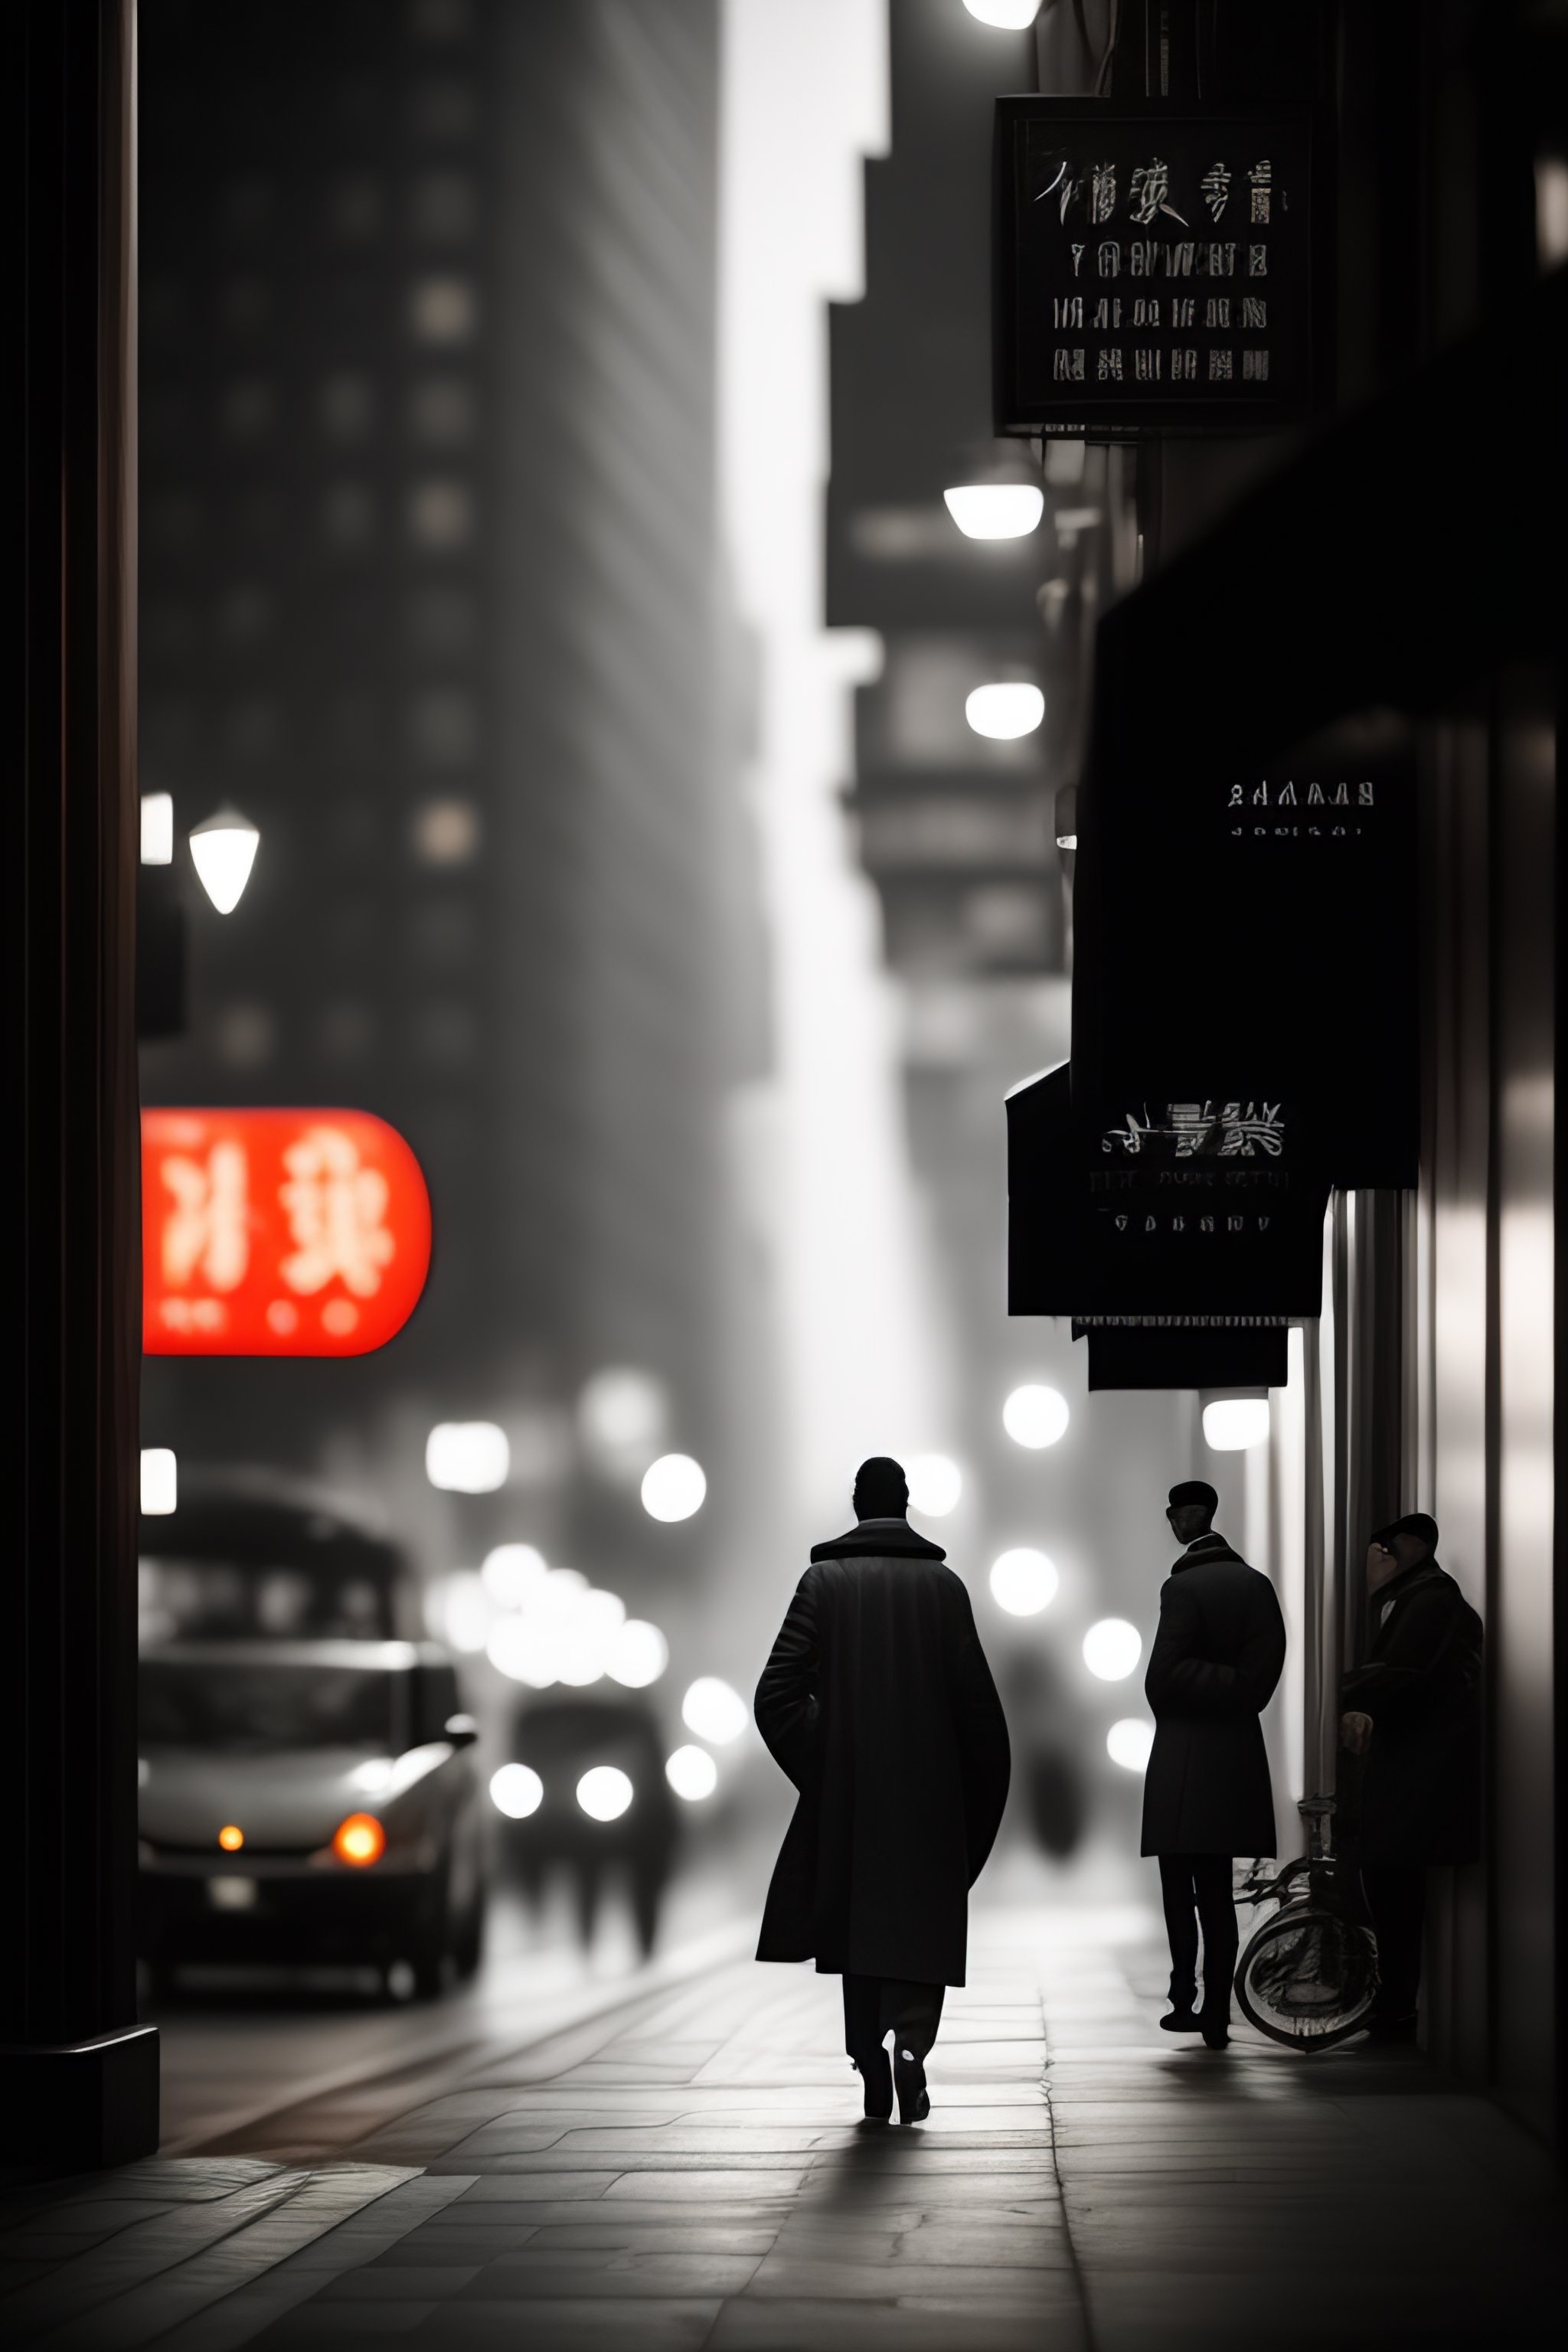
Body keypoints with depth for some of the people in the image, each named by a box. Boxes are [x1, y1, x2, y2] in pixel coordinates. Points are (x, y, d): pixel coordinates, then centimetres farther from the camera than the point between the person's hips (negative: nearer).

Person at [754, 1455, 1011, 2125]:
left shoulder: (823, 1582, -1)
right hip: (927, 1793, -1)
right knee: (923, 1925, 4)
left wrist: (817, 1767, 6)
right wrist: (983, 1789, 8)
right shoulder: (942, 1584, -2)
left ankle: (871, 2065, 10)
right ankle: (911, 2041, -18)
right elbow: (975, 1698, -3)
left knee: (859, 1924, 12)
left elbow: (777, 1693, -7)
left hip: (846, 1792, 1)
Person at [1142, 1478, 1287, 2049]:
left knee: (1179, 1887, 3)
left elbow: (1164, 1678, -14)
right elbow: (1264, 1669, 3)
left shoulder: (1183, 1587, -12)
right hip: (1238, 1756, 6)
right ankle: (1216, 2012, 5)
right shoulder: (1256, 1584, 7)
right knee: (1217, 1890, 8)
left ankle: (1185, 1999, 2)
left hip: (1184, 1758, -6)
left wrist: (1173, 1712, 4)